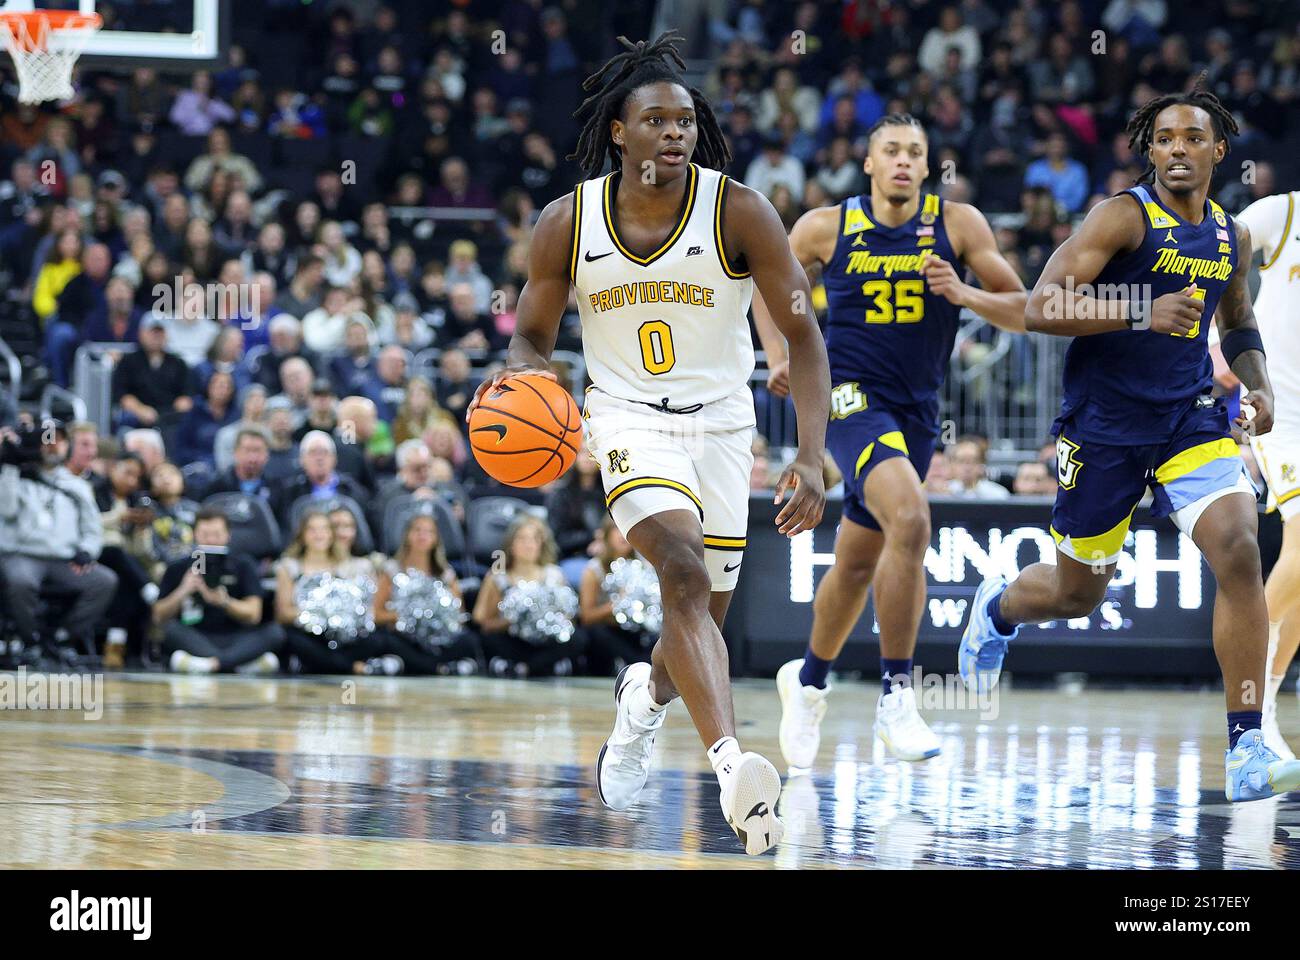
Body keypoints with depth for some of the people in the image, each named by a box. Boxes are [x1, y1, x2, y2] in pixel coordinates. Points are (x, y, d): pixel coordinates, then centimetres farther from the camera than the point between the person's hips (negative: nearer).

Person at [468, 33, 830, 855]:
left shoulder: (738, 212, -12)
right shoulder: (568, 223, -7)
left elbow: (804, 335, -10)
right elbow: (534, 337, 7)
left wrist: (812, 459, -20)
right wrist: (519, 382, -18)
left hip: (721, 424, 2)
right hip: (629, 417, -1)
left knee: (704, 618, 9)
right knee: (685, 572, -27)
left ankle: (647, 696, 47)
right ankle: (733, 763, -43)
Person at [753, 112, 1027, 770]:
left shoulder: (958, 224, -1)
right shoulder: (826, 227, -2)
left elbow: (1022, 313, -1)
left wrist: (964, 294, -19)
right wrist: (778, 357, 3)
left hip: (916, 410, 4)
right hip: (850, 395, -4)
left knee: (858, 563, 17)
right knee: (910, 519, -29)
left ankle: (807, 679, 43)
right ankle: (895, 696, -23)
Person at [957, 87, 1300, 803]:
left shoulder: (1231, 238, 8)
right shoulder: (1125, 216, -11)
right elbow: (1039, 308, -19)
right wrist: (1140, 314, -30)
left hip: (1189, 418, 4)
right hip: (1102, 425, -3)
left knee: (1239, 550, -21)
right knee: (1078, 592, 10)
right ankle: (997, 608, 50)